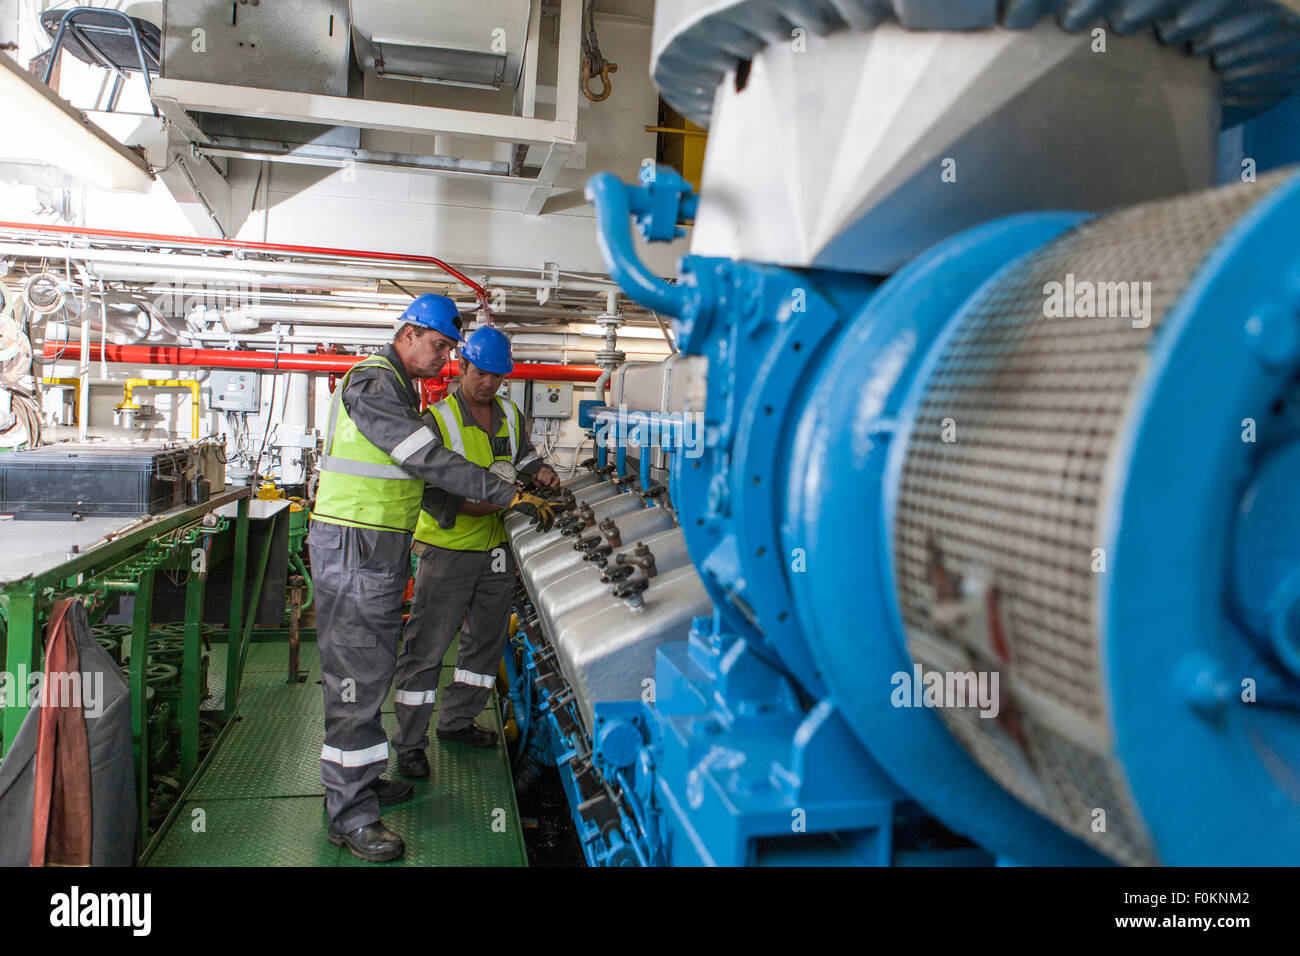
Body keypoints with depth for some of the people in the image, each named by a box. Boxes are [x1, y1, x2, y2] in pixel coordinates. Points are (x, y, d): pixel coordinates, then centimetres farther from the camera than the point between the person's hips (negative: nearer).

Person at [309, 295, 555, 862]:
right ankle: (349, 815, 4)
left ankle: (360, 777, 31)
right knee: (357, 675, -5)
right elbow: (428, 459, -24)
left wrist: (460, 502, 14)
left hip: (382, 548, 10)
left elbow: (415, 468, 22)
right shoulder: (371, 384, -16)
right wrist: (508, 496, -24)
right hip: (353, 546, -10)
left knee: (372, 666, 17)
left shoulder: (400, 388, 17)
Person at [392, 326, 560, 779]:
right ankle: (409, 742, 9)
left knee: (486, 638, 16)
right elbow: (427, 488, -15)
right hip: (447, 549, -7)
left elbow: (524, 456, 22)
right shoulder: (436, 419, -11)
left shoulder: (511, 415, 8)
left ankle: (457, 720, 33)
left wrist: (539, 471, -1)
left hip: (496, 546, 7)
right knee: (427, 644, -3)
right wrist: (468, 505, -29)